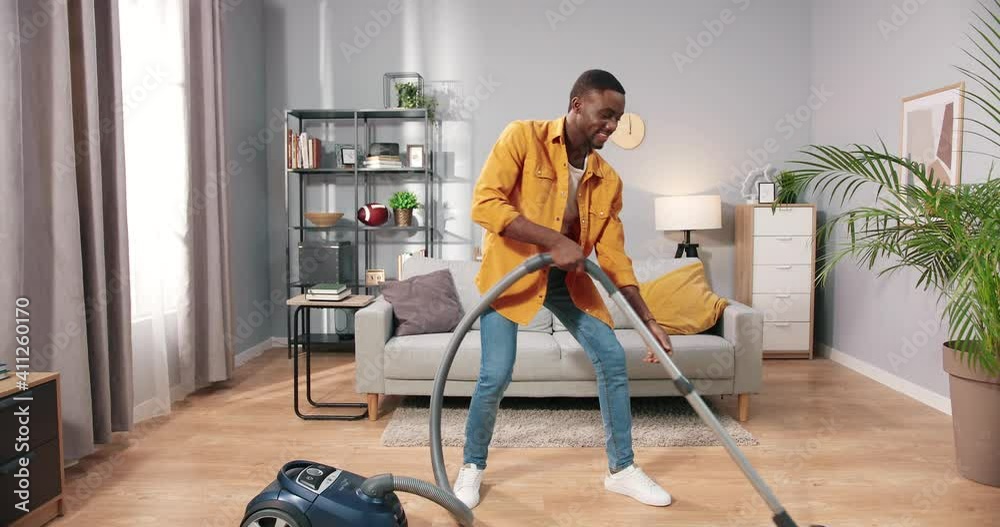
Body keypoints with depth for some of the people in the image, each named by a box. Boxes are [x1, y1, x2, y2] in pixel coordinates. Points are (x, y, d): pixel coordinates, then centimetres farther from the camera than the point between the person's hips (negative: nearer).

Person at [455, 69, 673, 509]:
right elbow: (484, 204, -24)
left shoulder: (608, 180, -2)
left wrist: (648, 320, -6)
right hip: (511, 270, -5)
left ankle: (621, 469, 17)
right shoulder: (523, 137, -15)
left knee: (612, 358, -1)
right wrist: (554, 240, -30)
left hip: (567, 278, 5)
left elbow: (614, 257, -1)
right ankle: (472, 466, 17)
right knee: (496, 375, -11)